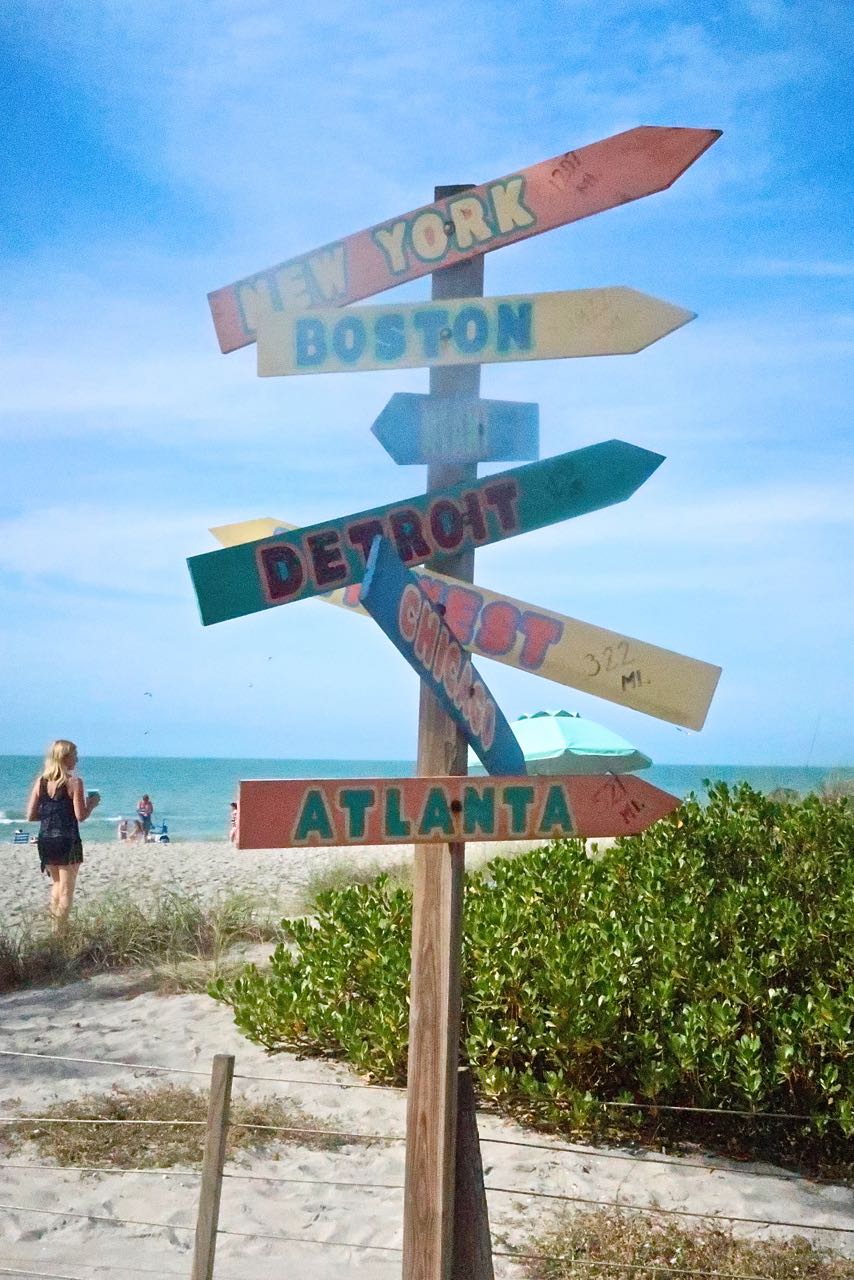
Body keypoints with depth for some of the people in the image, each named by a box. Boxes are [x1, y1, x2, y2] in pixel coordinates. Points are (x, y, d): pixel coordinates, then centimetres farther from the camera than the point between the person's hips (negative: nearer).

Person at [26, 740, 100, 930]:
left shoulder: (40, 781, 3)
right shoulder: (74, 782, -10)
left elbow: (31, 816, 3)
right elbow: (81, 816, -14)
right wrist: (92, 804, 5)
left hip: (45, 841, 5)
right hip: (67, 842, -5)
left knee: (57, 883, 24)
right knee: (66, 889, 7)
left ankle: (54, 926, 20)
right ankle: (58, 931, 5)